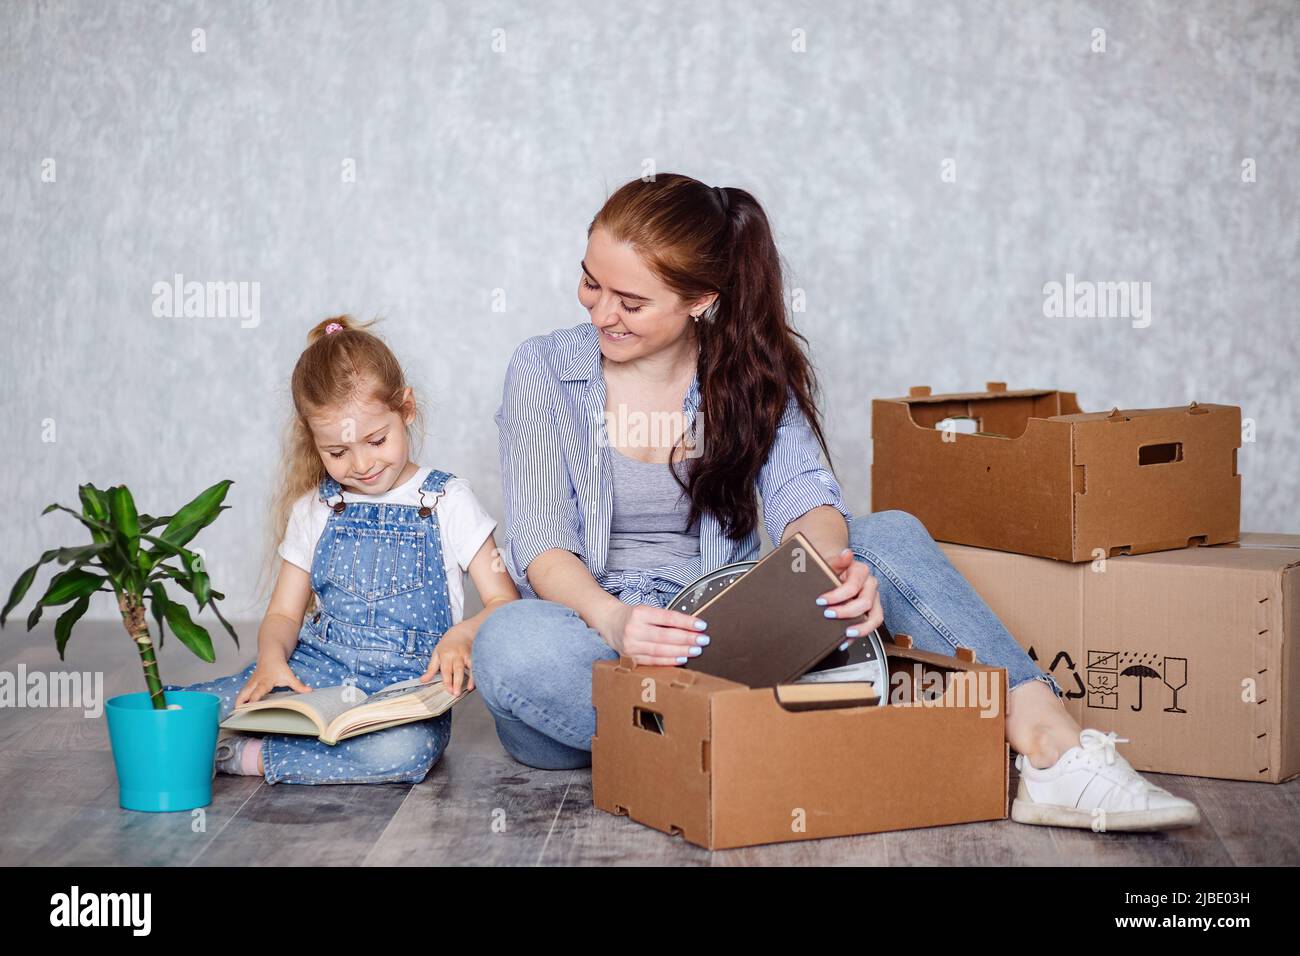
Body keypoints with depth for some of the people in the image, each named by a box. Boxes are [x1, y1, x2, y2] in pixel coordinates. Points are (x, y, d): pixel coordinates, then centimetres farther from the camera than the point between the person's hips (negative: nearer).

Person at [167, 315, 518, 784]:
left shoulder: (446, 502, 2)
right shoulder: (314, 510, 12)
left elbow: (504, 602, -1)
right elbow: (283, 613, 13)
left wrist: (463, 635, -24)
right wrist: (271, 658, -11)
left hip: (406, 683, -1)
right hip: (318, 670, 2)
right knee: (169, 710, -26)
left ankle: (250, 756, -25)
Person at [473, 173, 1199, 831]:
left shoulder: (750, 371, 5)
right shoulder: (545, 371, -2)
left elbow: (803, 501, -11)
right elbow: (540, 544, -12)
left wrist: (831, 560, -37)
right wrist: (614, 621, -34)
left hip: (729, 635, 2)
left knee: (891, 536, -19)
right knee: (512, 645, -37)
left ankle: (1051, 750, -32)